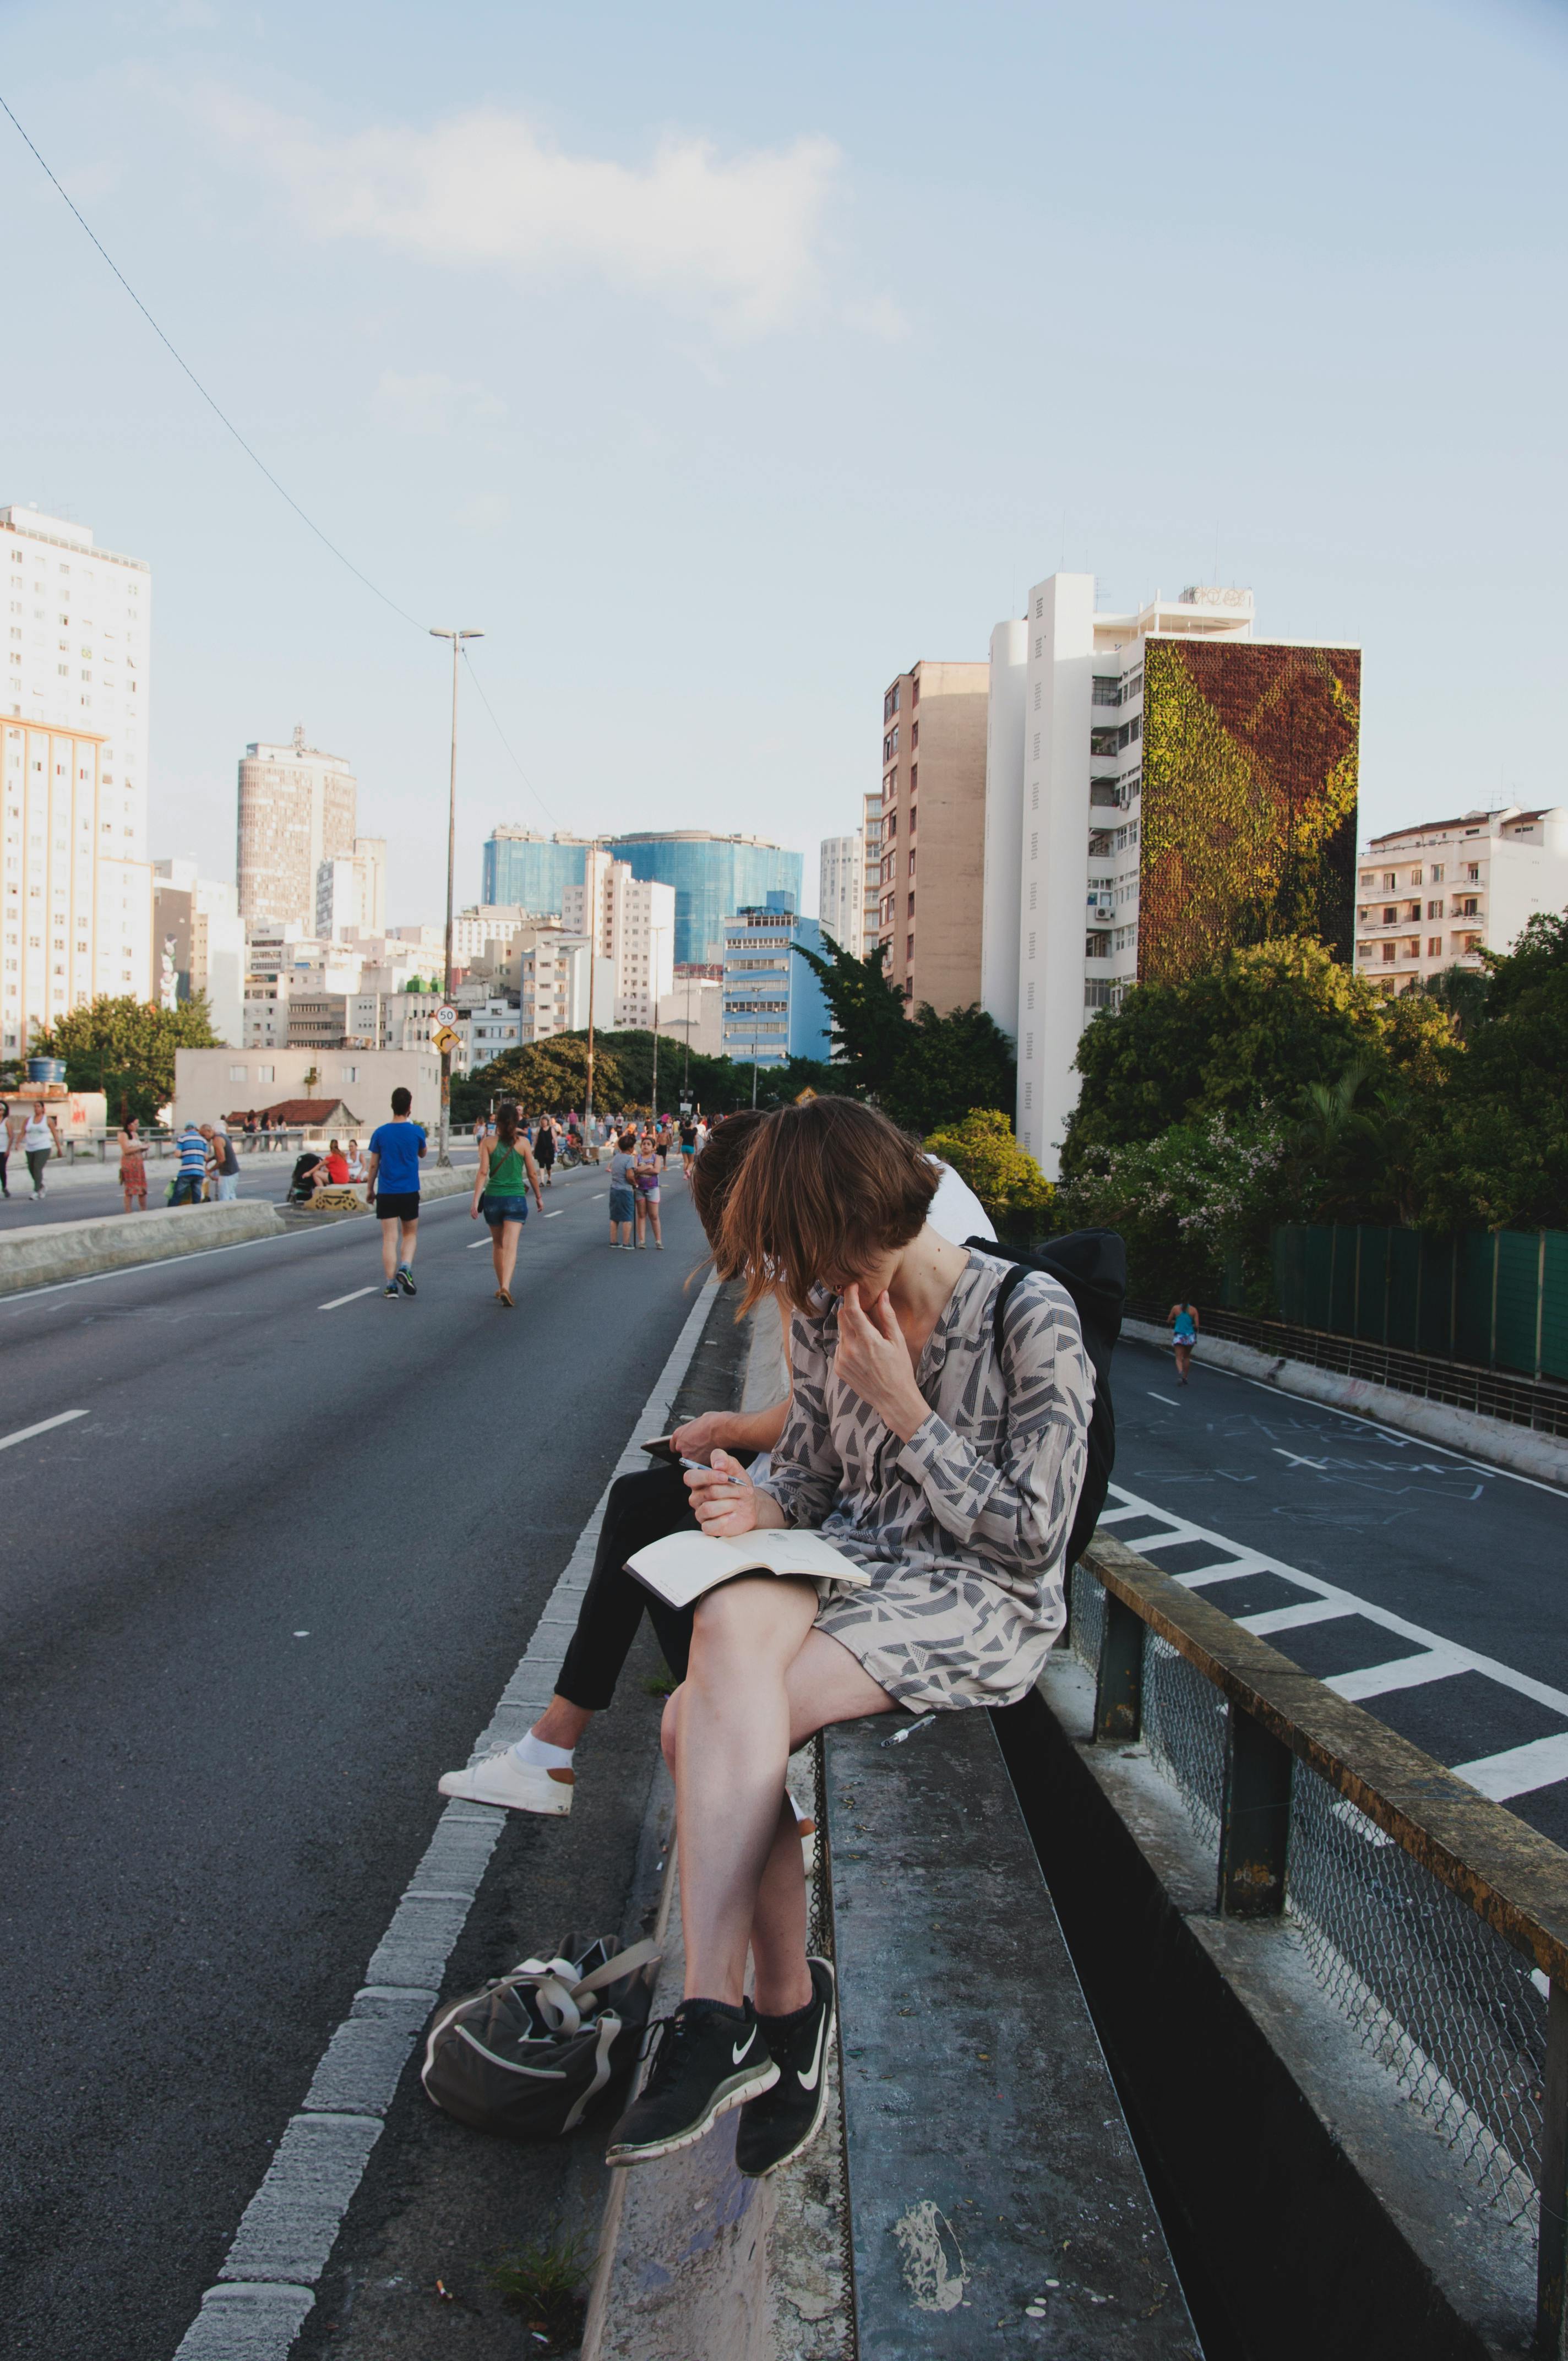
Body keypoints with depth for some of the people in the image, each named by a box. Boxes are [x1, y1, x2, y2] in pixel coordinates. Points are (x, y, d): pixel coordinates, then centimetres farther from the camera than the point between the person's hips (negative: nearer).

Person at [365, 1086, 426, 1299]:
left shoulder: (380, 1132, -3)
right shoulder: (417, 1131, -5)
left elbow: (373, 1164, 2)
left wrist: (370, 1188, 15)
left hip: (386, 1193, 0)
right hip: (410, 1193, 0)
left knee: (390, 1238, 2)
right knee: (410, 1234, 15)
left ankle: (391, 1284, -1)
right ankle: (405, 1267, -9)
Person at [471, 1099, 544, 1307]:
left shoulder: (488, 1142, -2)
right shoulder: (522, 1143, -3)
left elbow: (483, 1172, -9)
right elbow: (532, 1174, 2)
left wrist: (475, 1201, -8)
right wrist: (538, 1197, 16)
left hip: (493, 1198, 2)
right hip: (516, 1199, -2)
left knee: (498, 1244, 18)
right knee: (510, 1245, -7)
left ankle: (501, 1287, 28)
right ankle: (505, 1287, -25)